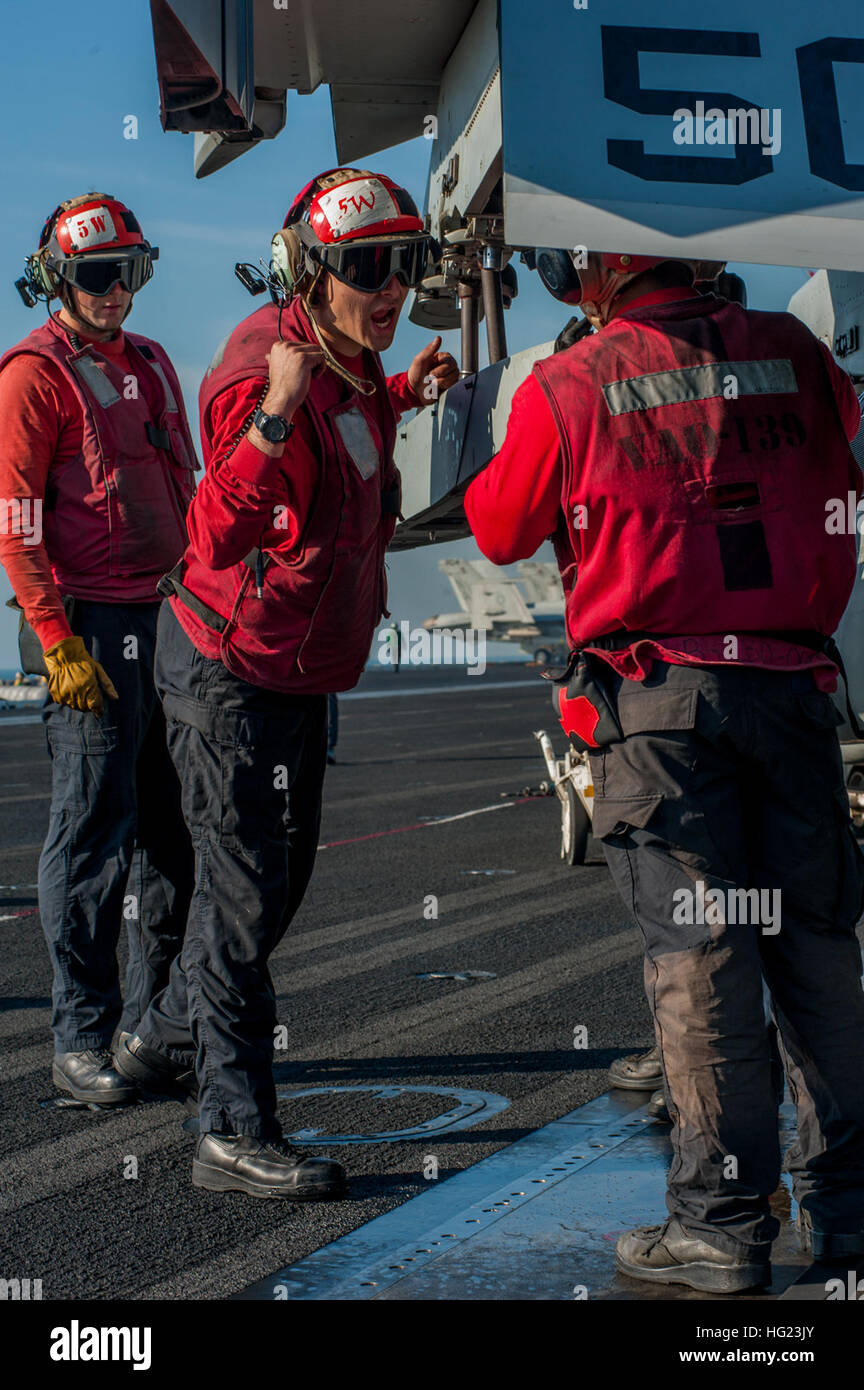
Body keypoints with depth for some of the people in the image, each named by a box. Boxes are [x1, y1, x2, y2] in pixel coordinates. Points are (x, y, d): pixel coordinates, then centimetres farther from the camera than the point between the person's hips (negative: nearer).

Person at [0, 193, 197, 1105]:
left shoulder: (150, 364, 17)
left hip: (172, 617, 8)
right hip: (92, 627, -8)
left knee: (170, 824, 11)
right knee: (94, 829, -6)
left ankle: (156, 1022, 23)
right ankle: (81, 1039, 2)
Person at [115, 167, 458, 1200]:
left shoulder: (350, 362, 3)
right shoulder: (262, 368, -25)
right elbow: (221, 533, -37)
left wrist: (401, 394, 12)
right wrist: (273, 418, -51)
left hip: (300, 668, 10)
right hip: (230, 669, -10)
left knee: (279, 876, 20)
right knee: (246, 890, -8)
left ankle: (165, 1040, 38)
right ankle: (235, 1133, -2)